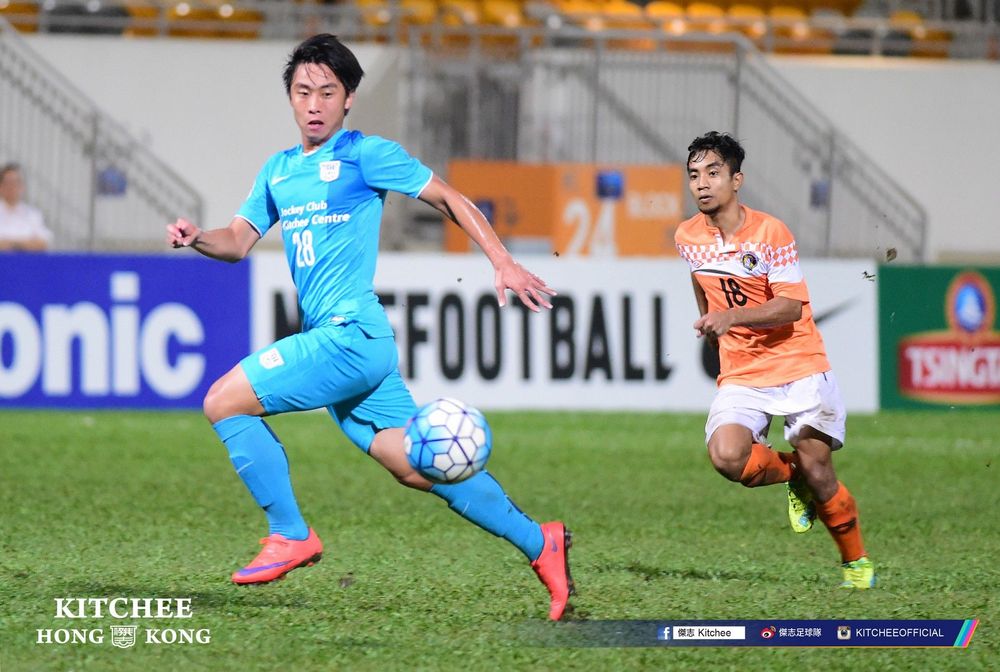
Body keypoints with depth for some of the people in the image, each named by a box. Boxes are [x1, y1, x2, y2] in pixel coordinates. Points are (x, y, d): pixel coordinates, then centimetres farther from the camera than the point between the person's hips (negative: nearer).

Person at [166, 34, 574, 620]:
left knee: (225, 400, -13)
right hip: (333, 339, 8)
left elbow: (449, 198, 1)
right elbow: (240, 240, 16)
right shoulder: (278, 171, 19)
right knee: (415, 467, 8)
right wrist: (198, 238, -6)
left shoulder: (366, 154, -2)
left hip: (352, 333, -8)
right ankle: (538, 542, 15)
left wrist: (504, 263, -7)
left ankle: (291, 535, -4)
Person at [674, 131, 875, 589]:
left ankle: (856, 562, 18)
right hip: (740, 375, 3)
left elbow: (791, 306, -18)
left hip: (799, 367, -3)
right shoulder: (688, 238, 3)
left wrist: (732, 317, -31)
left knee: (816, 471, -6)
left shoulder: (769, 232, -12)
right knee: (726, 456, -24)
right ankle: (791, 475, 9)